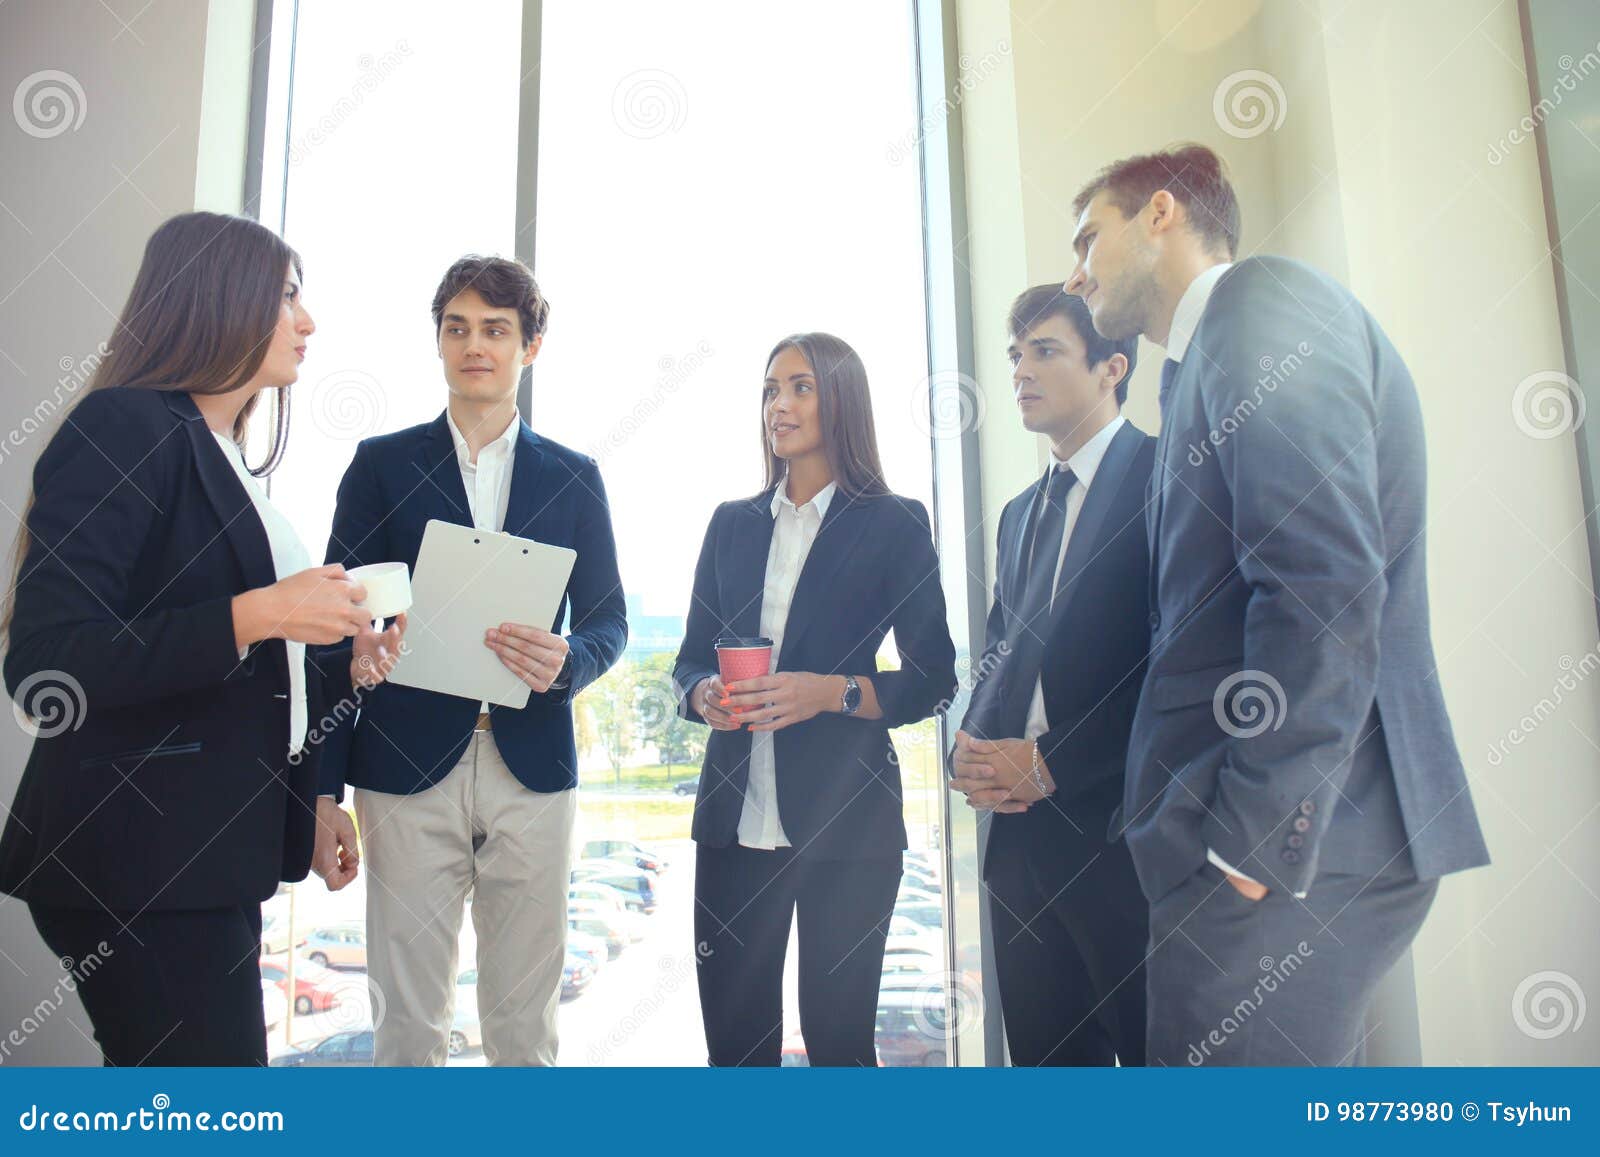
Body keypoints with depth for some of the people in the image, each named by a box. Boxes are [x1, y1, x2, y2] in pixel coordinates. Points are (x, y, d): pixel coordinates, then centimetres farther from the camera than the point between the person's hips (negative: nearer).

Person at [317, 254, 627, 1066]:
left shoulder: (573, 477, 10)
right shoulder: (382, 463, 8)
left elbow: (608, 617, 10)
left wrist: (566, 660, -15)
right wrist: (325, 786, -2)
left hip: (532, 766, 1)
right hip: (409, 763, -1)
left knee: (525, 1021, 8)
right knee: (408, 1016, 5)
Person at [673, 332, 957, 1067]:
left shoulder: (894, 524, 0)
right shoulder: (732, 523, 11)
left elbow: (933, 679, -2)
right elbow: (691, 658, 14)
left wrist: (834, 691, -17)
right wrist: (704, 695, -8)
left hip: (844, 816, -3)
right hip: (734, 816, 4)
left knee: (838, 1035, 7)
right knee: (732, 1037, 10)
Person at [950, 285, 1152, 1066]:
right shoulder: (1020, 513, 19)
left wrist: (1050, 765, -14)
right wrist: (970, 750, 0)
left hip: (1126, 834, -7)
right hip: (1023, 836, 7)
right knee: (1046, 1058, 14)